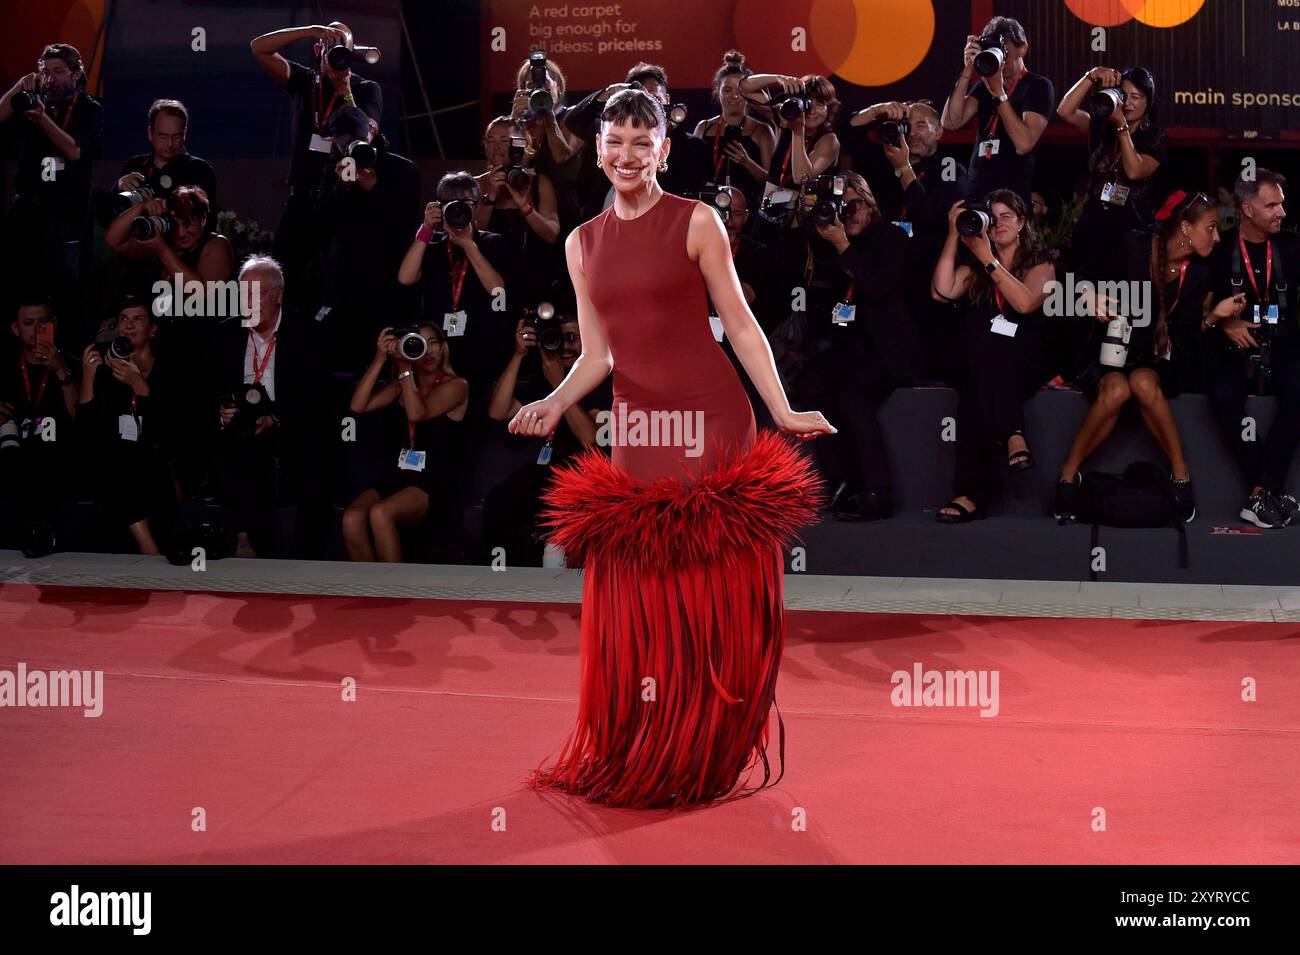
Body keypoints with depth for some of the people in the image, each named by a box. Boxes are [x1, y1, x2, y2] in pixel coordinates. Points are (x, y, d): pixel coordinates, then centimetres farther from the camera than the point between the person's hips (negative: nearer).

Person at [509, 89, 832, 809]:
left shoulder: (696, 222, 1)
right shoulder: (584, 242, 12)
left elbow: (740, 324, 1)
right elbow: (597, 355, 12)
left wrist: (783, 412, -4)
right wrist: (556, 403, -6)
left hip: (710, 420, -3)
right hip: (634, 426, 3)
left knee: (714, 589, -2)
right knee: (637, 595, 2)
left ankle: (706, 759, 9)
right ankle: (639, 759, 13)